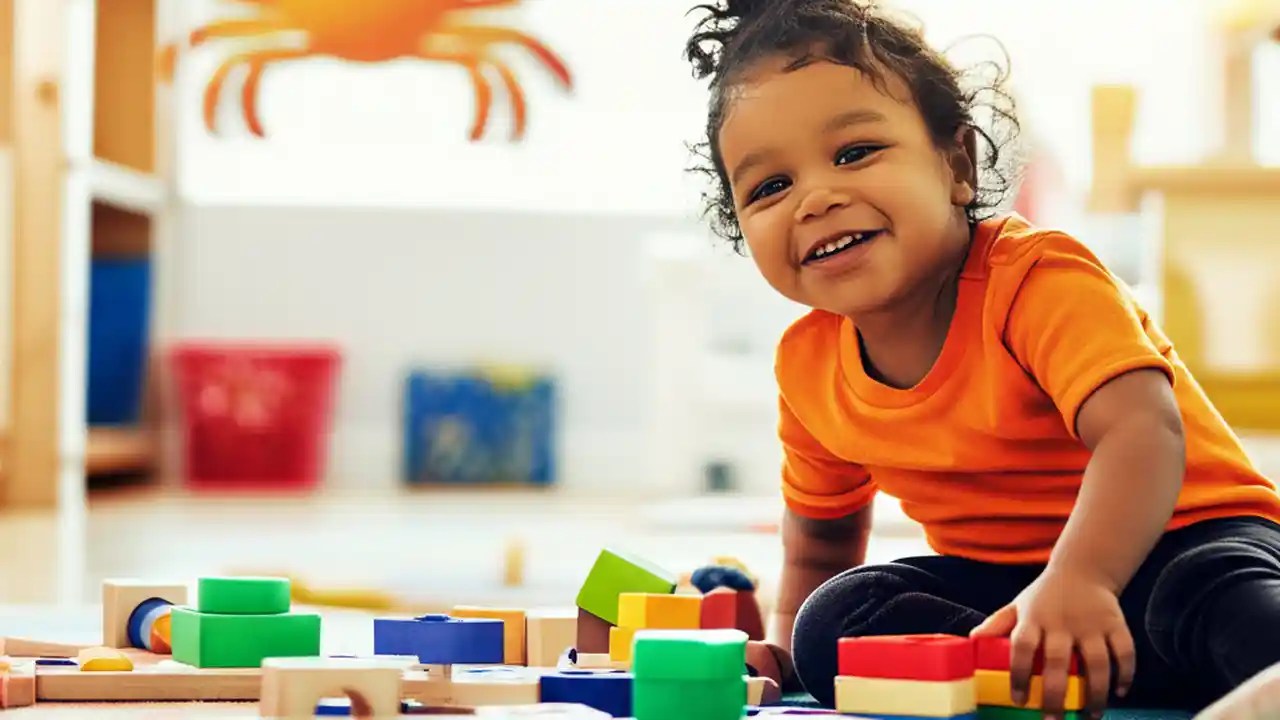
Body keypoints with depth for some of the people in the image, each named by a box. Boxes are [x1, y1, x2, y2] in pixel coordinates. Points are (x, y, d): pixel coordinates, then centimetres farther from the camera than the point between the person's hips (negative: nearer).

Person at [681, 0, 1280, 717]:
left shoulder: (1037, 280, -21)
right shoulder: (808, 364, 0)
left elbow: (1141, 431, -39)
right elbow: (821, 543, 19)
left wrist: (1078, 580, -55)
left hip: (1179, 540, -5)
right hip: (1001, 579, 6)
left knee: (1221, 598, -39)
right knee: (832, 624, -21)